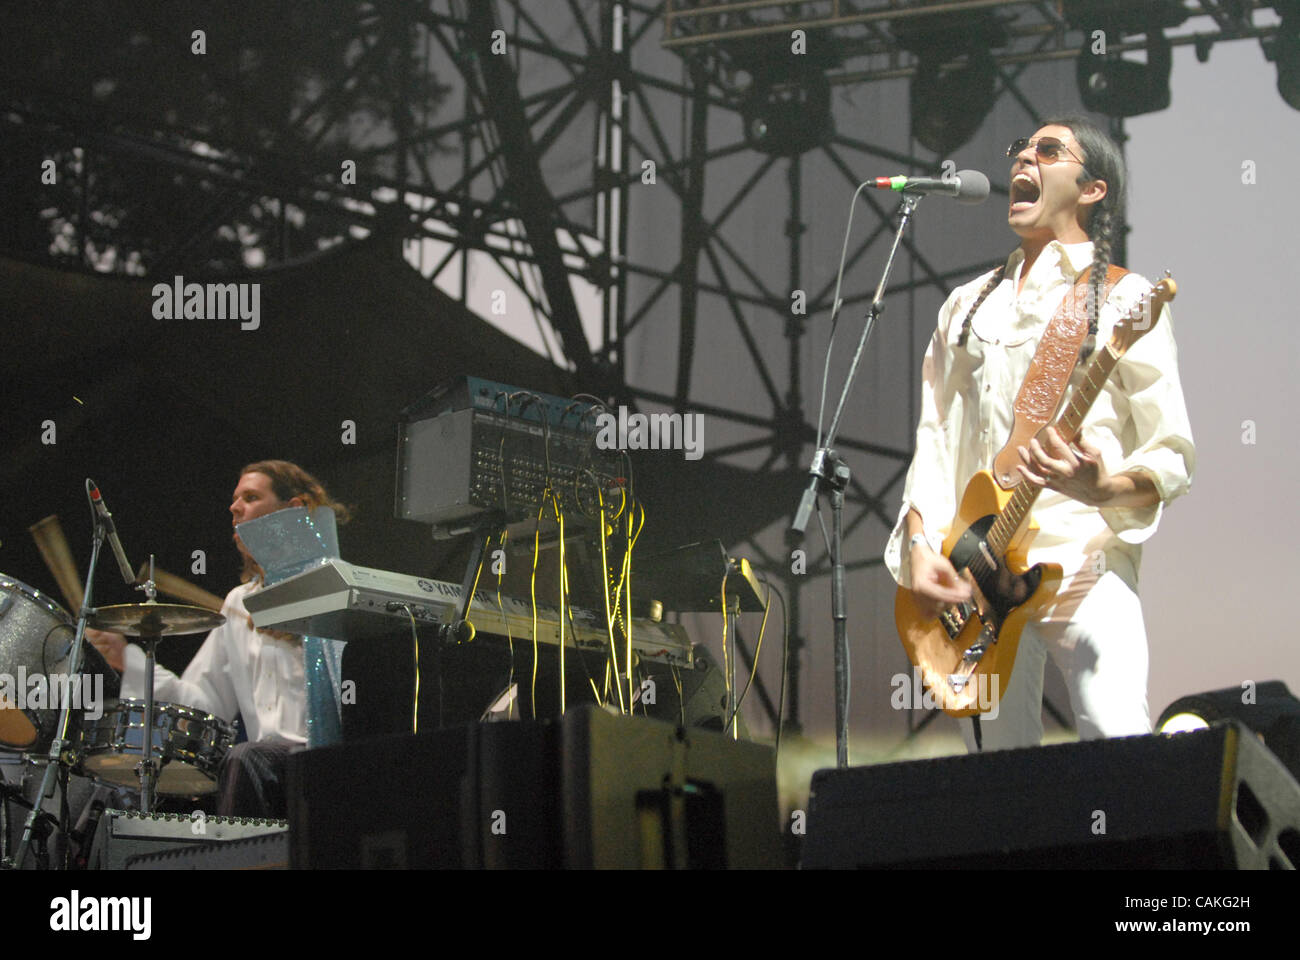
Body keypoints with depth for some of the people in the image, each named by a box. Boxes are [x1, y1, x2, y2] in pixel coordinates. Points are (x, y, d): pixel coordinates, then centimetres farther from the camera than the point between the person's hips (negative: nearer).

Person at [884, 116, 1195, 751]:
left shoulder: (1123, 302, 5)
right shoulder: (969, 306, 21)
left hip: (1083, 563, -5)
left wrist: (1103, 488, -21)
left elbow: (1176, 460, -1)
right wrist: (919, 548, 1)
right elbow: (934, 440, 17)